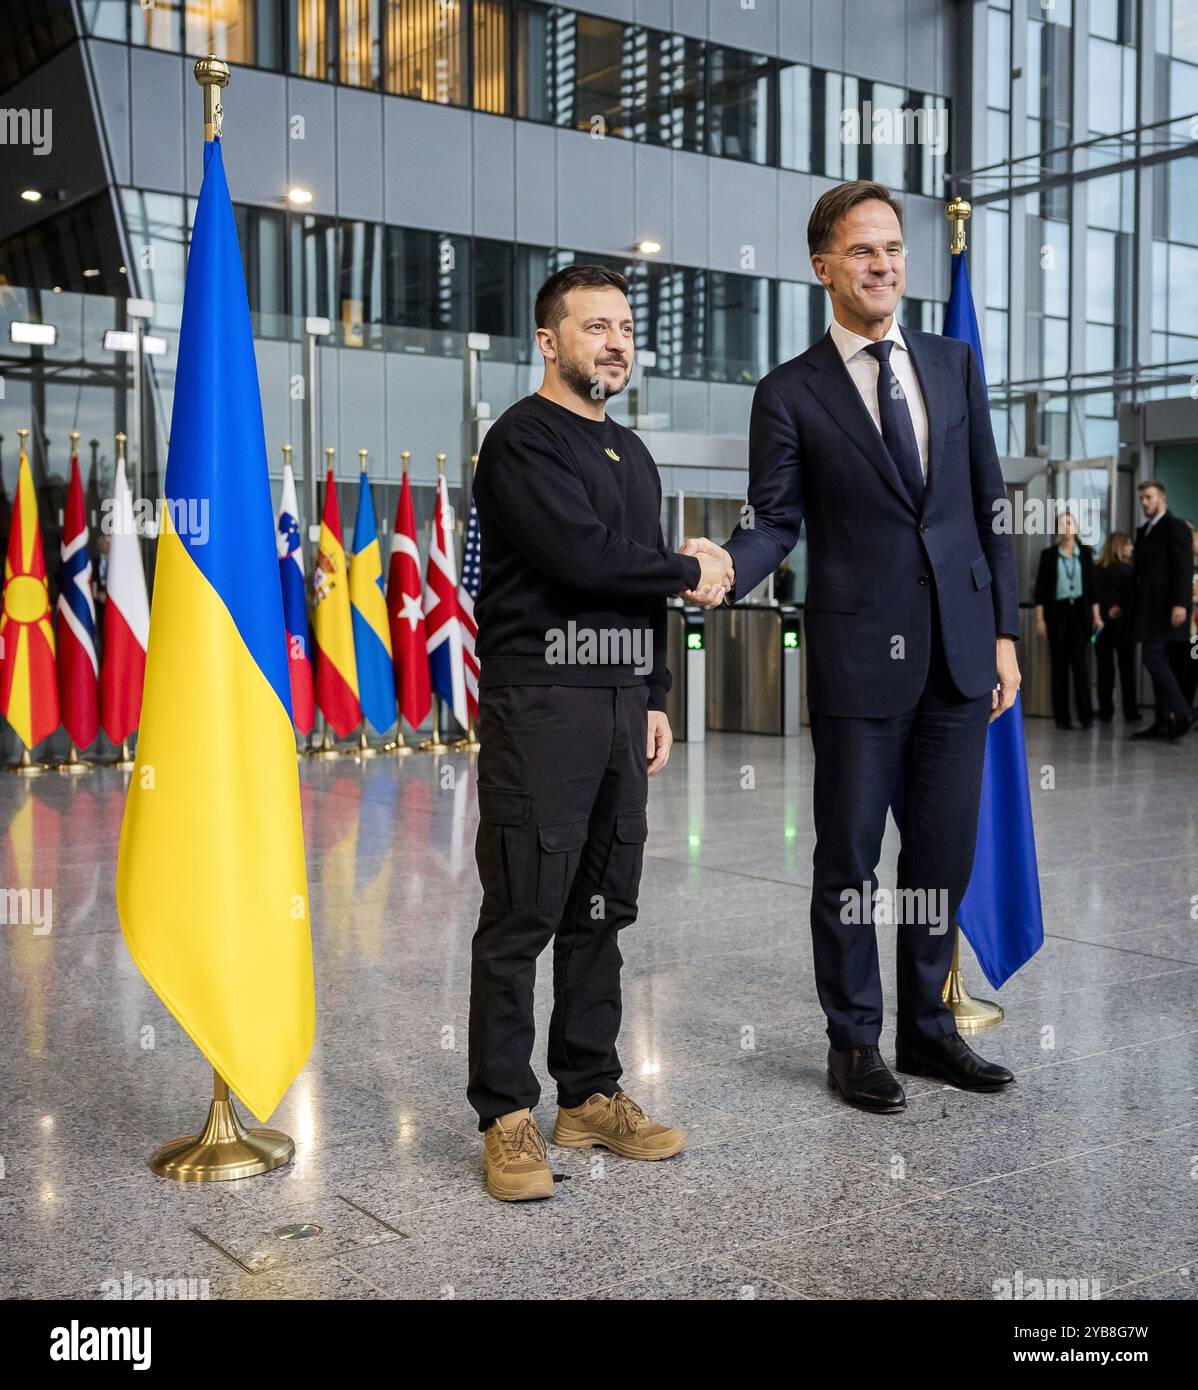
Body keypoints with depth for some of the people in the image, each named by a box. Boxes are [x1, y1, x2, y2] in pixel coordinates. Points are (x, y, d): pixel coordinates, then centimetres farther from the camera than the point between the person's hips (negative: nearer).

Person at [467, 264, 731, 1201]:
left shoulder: (632, 453, 20)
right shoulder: (524, 439, -6)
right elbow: (582, 558, -19)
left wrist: (655, 698, 16)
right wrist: (690, 573, -5)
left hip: (621, 704, 8)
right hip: (540, 704, -8)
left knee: (603, 910, 11)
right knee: (523, 915, -4)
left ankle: (591, 1096, 21)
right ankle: (507, 1116, 6)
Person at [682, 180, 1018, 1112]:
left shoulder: (956, 366, 10)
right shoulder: (790, 394, -1)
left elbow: (989, 507, 11)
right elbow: (776, 521, -4)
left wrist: (1005, 632, 6)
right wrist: (728, 564, -27)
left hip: (959, 651, 4)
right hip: (860, 658, -4)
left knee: (943, 852, 12)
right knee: (849, 858, 6)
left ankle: (927, 1027, 28)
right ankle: (855, 1040, 20)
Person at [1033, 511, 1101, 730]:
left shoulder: (1085, 553, 7)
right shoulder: (1048, 554, 4)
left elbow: (1092, 585, 8)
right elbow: (1040, 588, 2)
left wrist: (1096, 616, 3)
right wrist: (1039, 618, -4)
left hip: (1080, 612, 0)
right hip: (1057, 612, 0)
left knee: (1080, 662, -8)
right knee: (1059, 664, 0)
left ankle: (1086, 715, -5)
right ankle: (1061, 717, 4)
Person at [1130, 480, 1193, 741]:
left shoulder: (1175, 527, -6)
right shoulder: (1143, 531, 18)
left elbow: (1184, 568, -14)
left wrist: (1180, 604, -21)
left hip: (1165, 607, -9)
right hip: (1148, 608, 9)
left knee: (1153, 658, -14)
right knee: (1157, 661, 7)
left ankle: (1181, 714, -8)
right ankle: (1163, 722, 9)